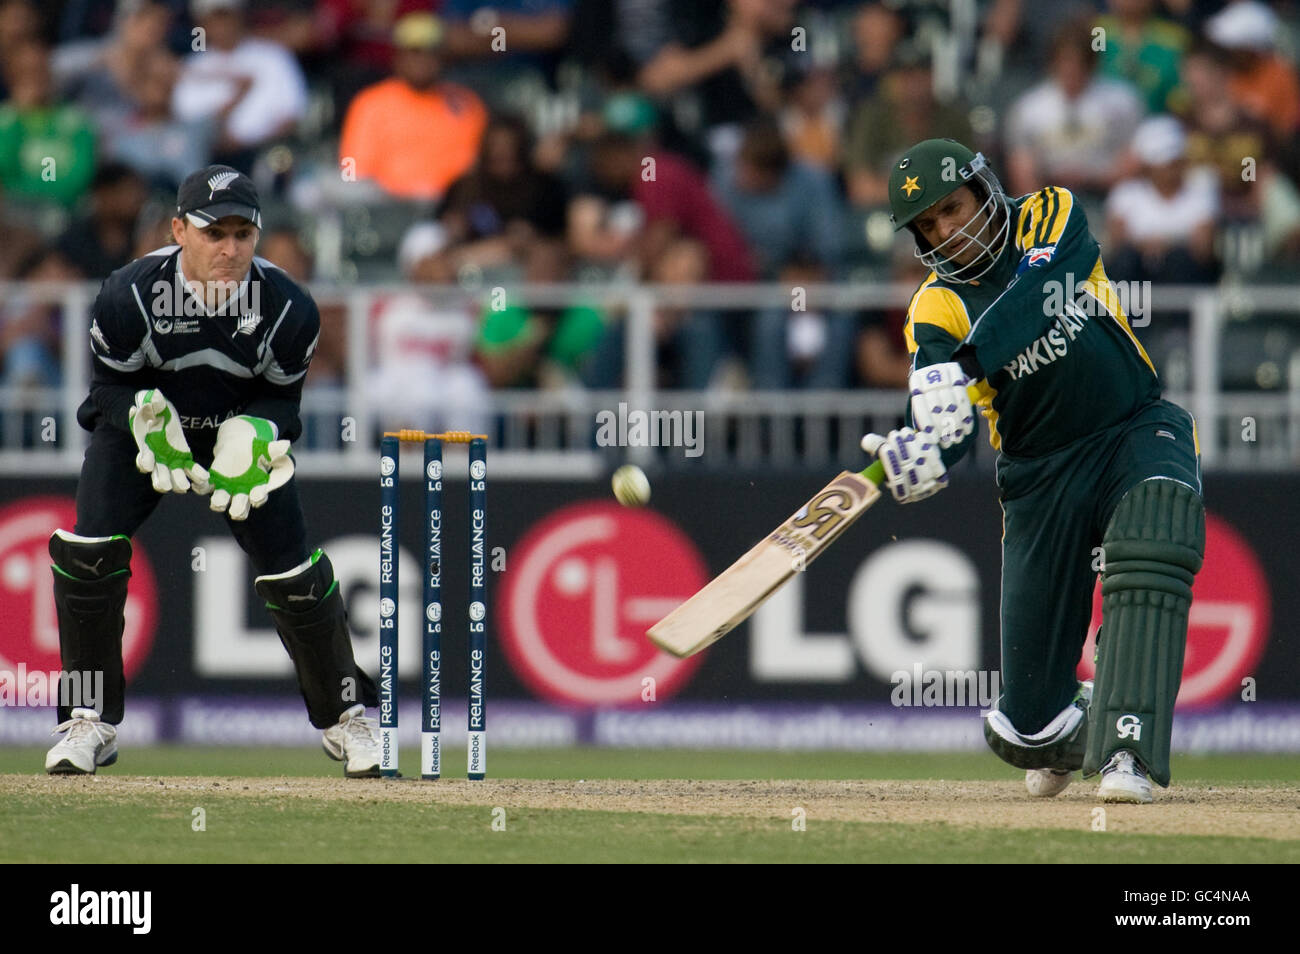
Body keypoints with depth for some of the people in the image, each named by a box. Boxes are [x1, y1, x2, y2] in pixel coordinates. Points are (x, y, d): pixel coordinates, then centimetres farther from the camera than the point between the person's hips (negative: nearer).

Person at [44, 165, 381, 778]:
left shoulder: (288, 308, -24)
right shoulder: (129, 296, -27)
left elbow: (282, 397, -7)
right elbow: (111, 385, -12)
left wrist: (256, 438, -29)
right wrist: (147, 424, -33)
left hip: (244, 432, 0)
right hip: (140, 427, 0)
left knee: (293, 575, -8)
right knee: (88, 552, -19)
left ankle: (346, 717, 15)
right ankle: (90, 724, -4)